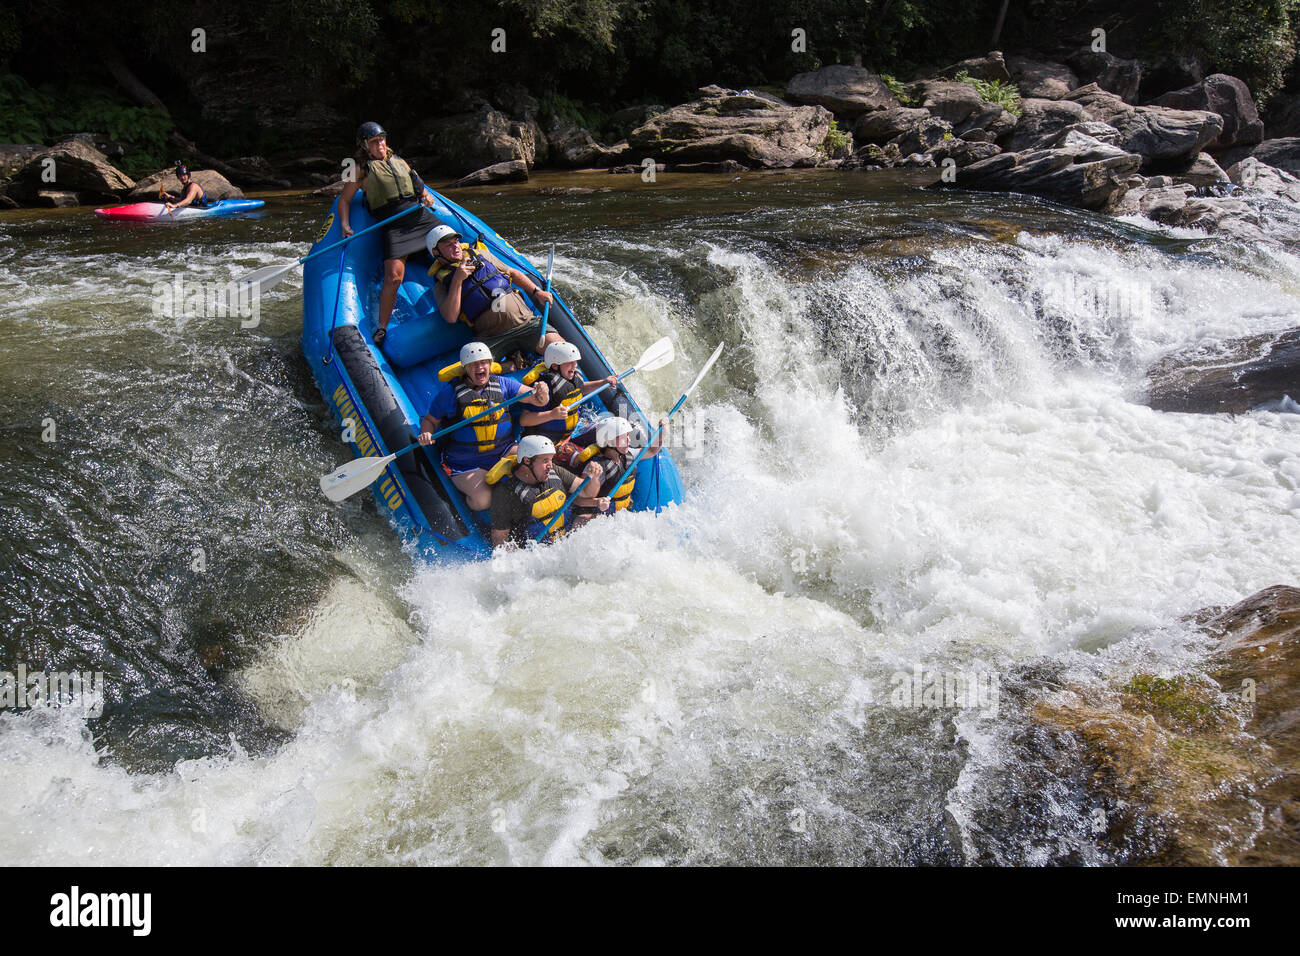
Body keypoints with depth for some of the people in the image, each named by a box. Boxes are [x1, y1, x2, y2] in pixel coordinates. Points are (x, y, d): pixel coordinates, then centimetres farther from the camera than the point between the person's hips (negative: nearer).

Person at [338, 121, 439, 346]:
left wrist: (426, 195, 10)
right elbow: (344, 199, 9)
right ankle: (381, 327, -8)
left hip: (419, 215, 5)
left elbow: (416, 182, 32)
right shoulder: (362, 169, 7)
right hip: (393, 224, -5)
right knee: (394, 276, -18)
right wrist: (345, 224, -6)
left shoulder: (398, 160, 21)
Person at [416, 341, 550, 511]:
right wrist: (426, 434, -17)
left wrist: (542, 394, -25)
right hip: (466, 464, -3)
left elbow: (537, 400, 0)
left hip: (503, 453, 3)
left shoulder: (502, 384, 5)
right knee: (483, 501, -23)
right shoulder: (450, 392, -2)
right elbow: (430, 420, 7)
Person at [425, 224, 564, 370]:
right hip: (491, 338, -2)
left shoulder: (480, 255, 20)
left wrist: (537, 292, 13)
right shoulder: (441, 286, 8)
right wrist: (457, 280, -10)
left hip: (525, 321, 2)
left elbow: (512, 273, 27)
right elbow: (451, 317, -9)